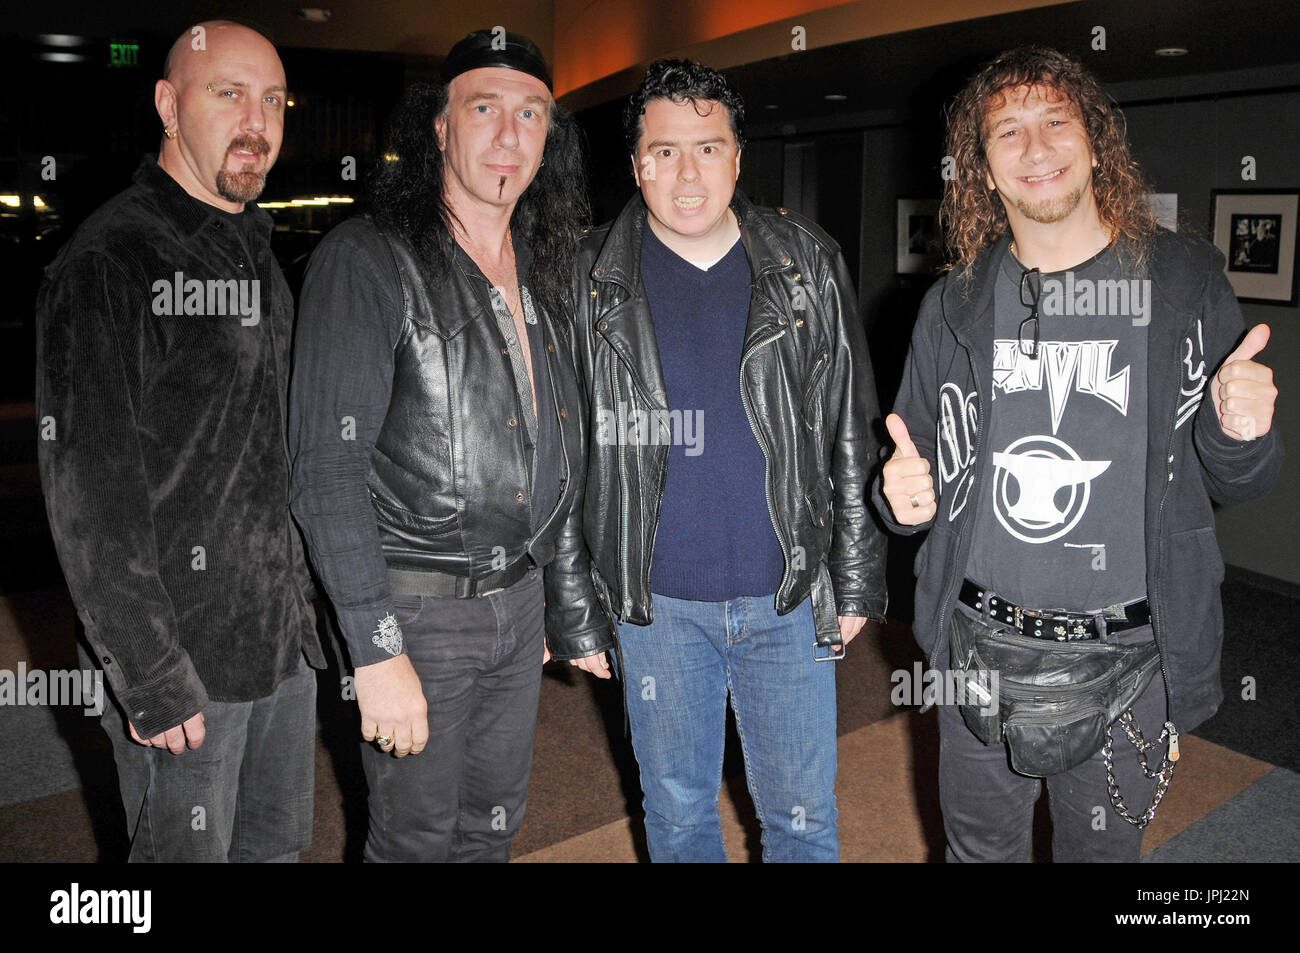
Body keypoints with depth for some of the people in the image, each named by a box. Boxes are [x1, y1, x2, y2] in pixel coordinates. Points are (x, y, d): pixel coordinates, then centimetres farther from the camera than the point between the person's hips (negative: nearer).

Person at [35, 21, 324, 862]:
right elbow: (89, 495, -18)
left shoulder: (259, 256, 12)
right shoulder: (110, 264, -14)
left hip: (284, 640, 8)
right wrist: (152, 682, -18)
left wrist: (301, 601, 16)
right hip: (184, 660, -7)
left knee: (280, 842, 20)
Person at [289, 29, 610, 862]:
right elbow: (328, 471, -17)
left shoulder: (542, 273, 9)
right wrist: (377, 652, -21)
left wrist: (570, 604, 16)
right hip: (416, 609, -6)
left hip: (520, 597, 6)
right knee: (418, 837, 9)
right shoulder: (368, 262, -12)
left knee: (495, 824, 19)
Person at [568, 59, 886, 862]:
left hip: (789, 597, 0)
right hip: (657, 604, 0)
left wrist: (858, 580, 1)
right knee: (678, 813, 18)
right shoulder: (593, 282, -2)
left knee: (804, 818, 14)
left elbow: (852, 437, 3)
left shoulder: (810, 264, 0)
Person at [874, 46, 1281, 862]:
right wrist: (902, 496, -15)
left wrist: (1238, 435, -21)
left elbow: (1240, 484, 1)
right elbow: (921, 473, 7)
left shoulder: (1187, 283, -5)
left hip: (1127, 665, -1)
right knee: (979, 846, 21)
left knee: (1102, 849, 20)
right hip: (981, 650, 2)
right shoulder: (956, 305, 0)